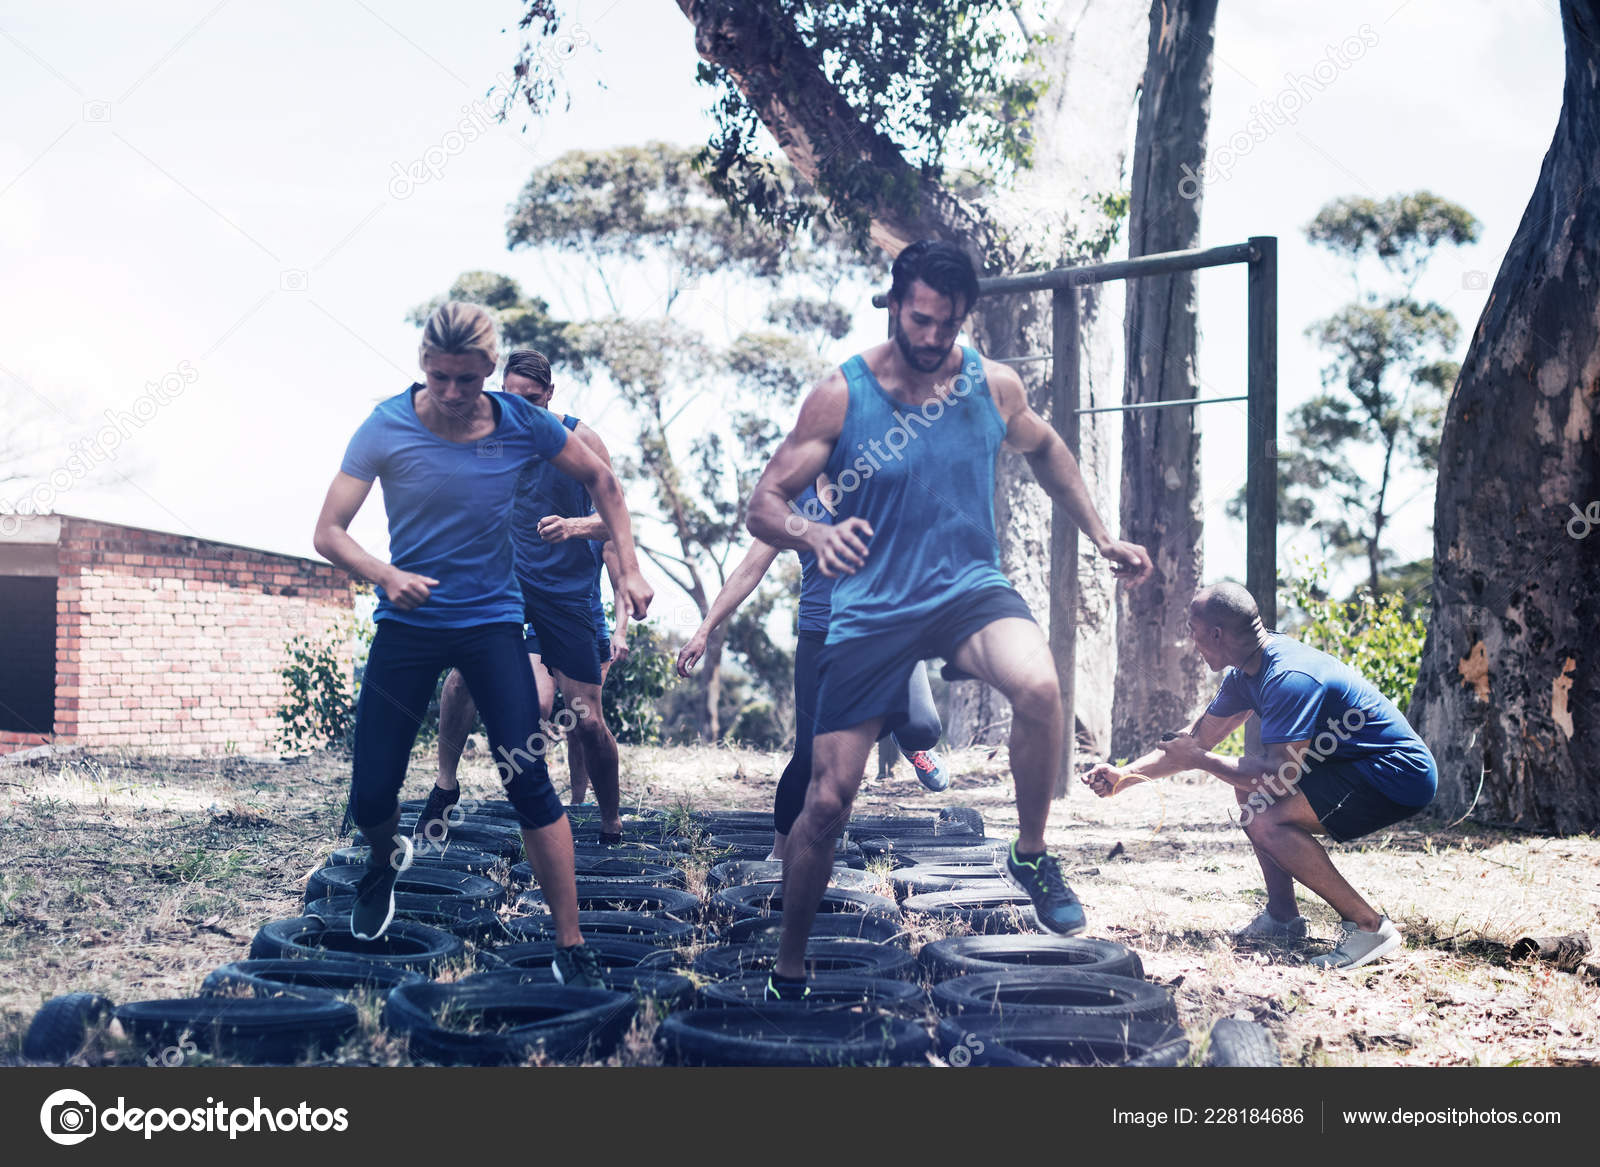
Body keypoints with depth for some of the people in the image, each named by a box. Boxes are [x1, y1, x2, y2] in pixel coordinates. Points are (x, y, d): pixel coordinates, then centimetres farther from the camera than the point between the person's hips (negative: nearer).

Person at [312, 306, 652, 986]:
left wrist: (628, 568, 0)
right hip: (407, 624, 0)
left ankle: (571, 950, -2)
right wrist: (385, 576, -30)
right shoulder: (386, 428, -10)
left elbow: (600, 479, 9)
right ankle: (388, 859, 40)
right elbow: (329, 533, -10)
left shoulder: (523, 425, -8)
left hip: (492, 622, 0)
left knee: (529, 782, -13)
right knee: (369, 799, 1)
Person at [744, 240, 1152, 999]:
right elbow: (764, 505, -10)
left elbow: (1042, 449, 21)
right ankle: (788, 970, 21)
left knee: (1038, 687, -33)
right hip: (871, 612, -1)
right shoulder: (840, 396, -9)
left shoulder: (993, 386, -2)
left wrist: (1101, 537, 17)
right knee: (828, 797, -1)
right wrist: (815, 534, -32)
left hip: (969, 589, 1)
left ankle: (1031, 855, -6)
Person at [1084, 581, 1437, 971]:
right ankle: (1283, 916, 16)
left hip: (1400, 776, -10)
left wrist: (1199, 760, -17)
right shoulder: (1248, 672, 6)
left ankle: (1369, 927, -14)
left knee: (1265, 820, -22)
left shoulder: (1288, 677, -25)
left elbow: (1279, 776, -28)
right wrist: (1124, 775, 12)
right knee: (1248, 782, 14)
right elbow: (1197, 737, 15)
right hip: (1354, 763, 10)